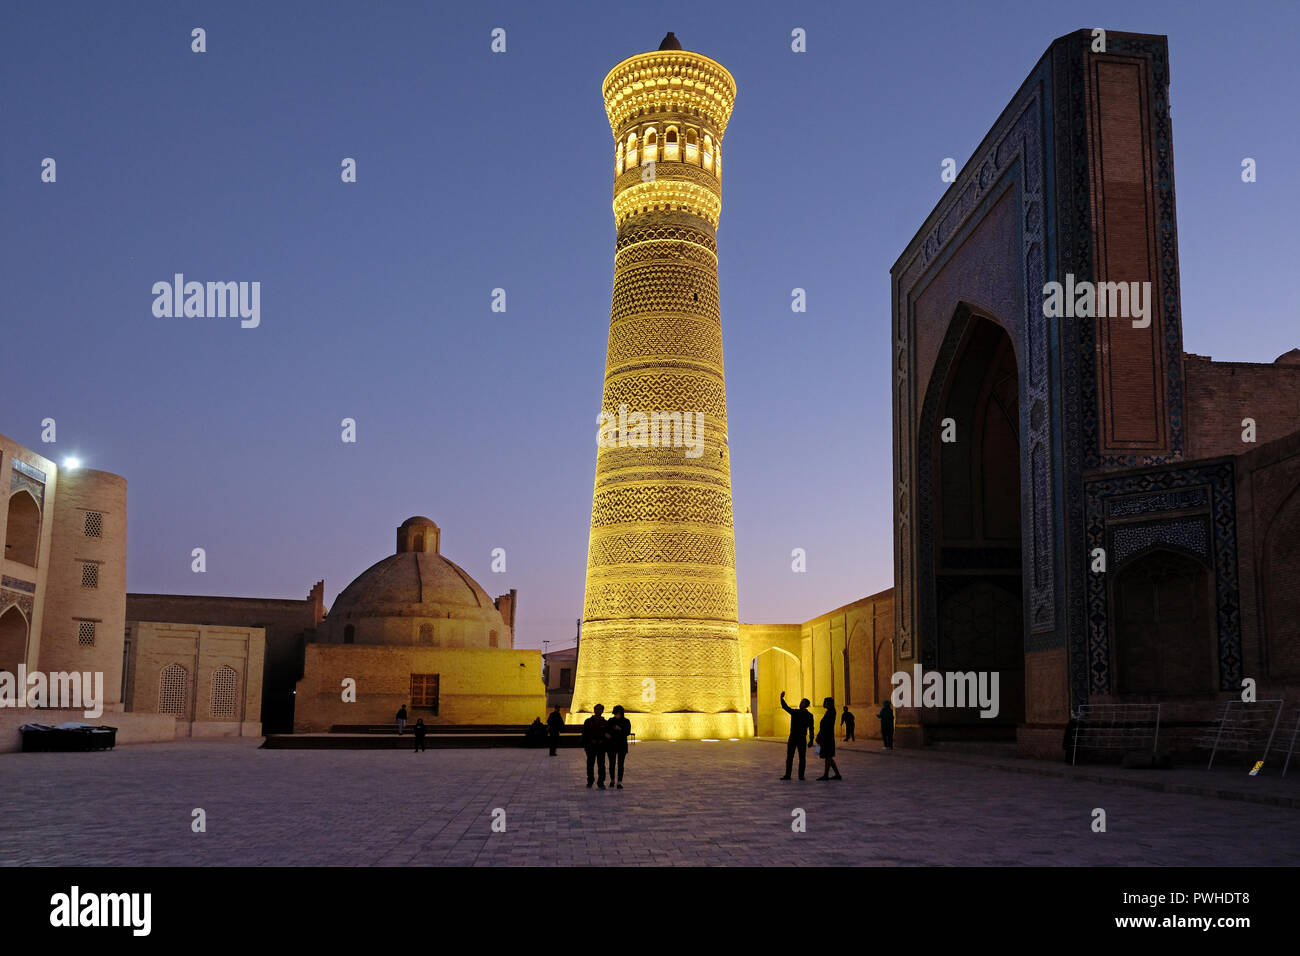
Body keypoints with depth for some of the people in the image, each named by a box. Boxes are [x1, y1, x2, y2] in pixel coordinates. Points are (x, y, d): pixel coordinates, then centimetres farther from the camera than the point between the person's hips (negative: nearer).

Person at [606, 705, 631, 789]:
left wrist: (620, 729, -24)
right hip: (612, 745, 2)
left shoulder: (626, 721, 0)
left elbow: (628, 732, -9)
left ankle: (619, 782, -6)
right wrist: (607, 734, -18)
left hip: (622, 745, -2)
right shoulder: (611, 720, 4)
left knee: (620, 764, -5)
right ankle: (612, 780, 24)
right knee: (612, 764, 8)